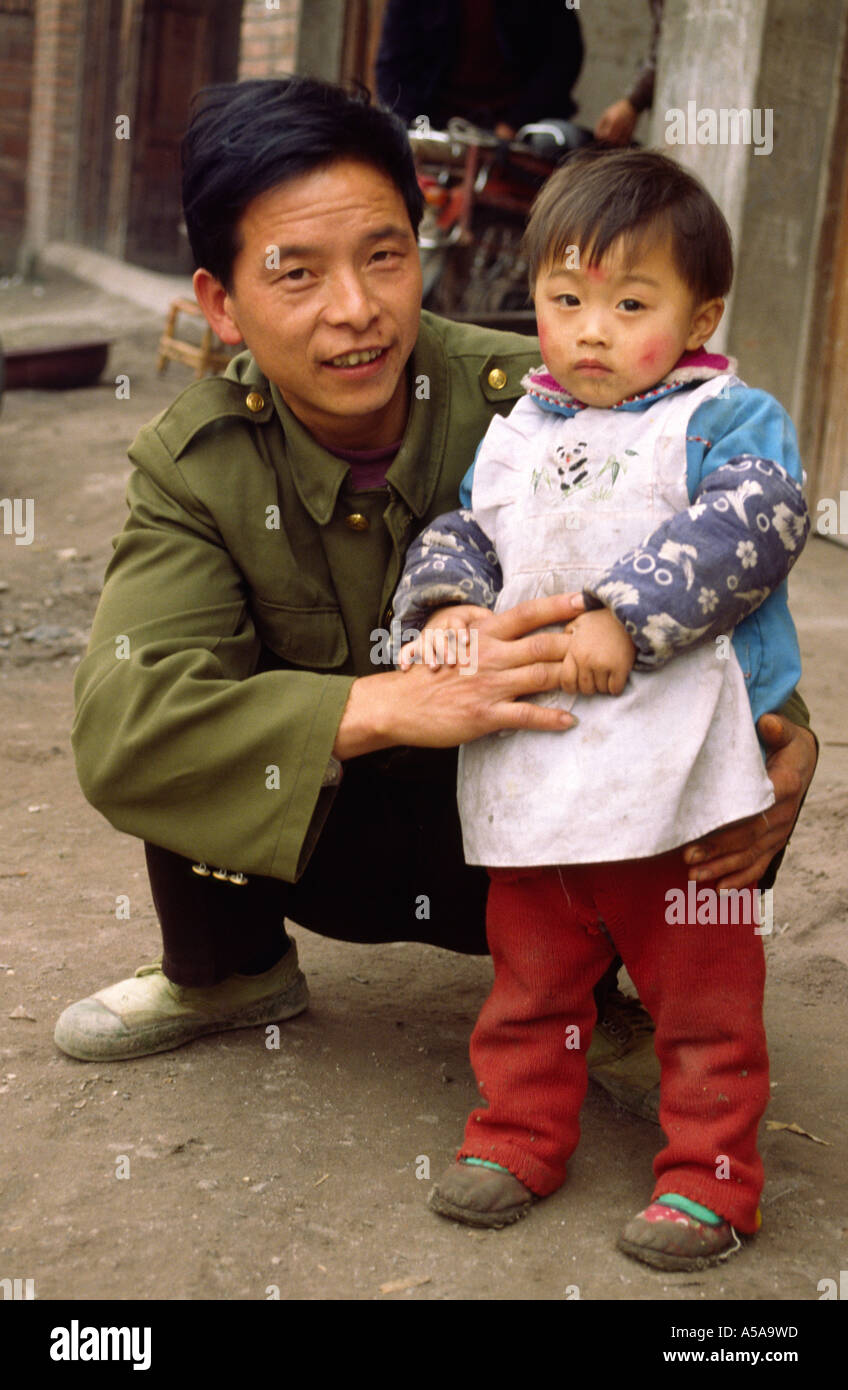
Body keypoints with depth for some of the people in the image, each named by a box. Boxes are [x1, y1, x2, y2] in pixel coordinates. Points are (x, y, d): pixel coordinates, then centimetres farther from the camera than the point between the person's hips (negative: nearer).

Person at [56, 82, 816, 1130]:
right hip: (322, 838, 2)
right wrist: (388, 706, -45)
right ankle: (224, 972, 6)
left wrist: (784, 740, -34)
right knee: (187, 696, -24)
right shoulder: (194, 467, -16)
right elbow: (118, 728, -31)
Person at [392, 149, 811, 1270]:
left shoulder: (729, 419, -3)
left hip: (682, 773, -4)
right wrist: (446, 603, -6)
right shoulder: (515, 435, 13)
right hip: (532, 770, 5)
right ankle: (519, 1137, 35)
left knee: (703, 990, 8)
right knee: (532, 974, 18)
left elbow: (751, 526, -18)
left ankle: (710, 1173, 23)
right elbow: (458, 533, 17)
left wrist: (623, 616, -26)